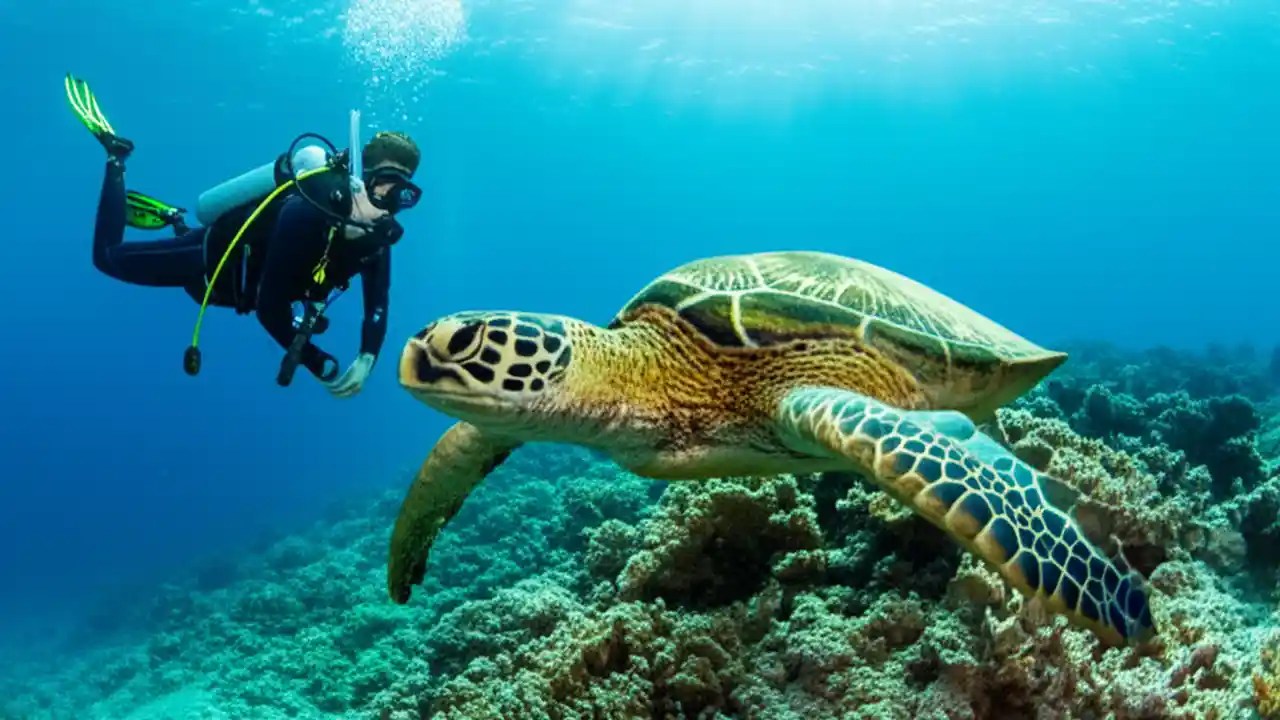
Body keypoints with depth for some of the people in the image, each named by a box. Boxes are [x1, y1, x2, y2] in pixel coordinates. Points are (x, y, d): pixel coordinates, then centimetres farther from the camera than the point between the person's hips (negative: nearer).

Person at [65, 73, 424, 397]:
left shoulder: (377, 239, -21)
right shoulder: (306, 215, -42)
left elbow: (378, 307, -15)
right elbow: (269, 308, -41)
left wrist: (366, 359, -34)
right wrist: (319, 364, -38)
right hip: (212, 258, -6)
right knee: (108, 257, 11)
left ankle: (173, 220, 44)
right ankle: (115, 155, 22)